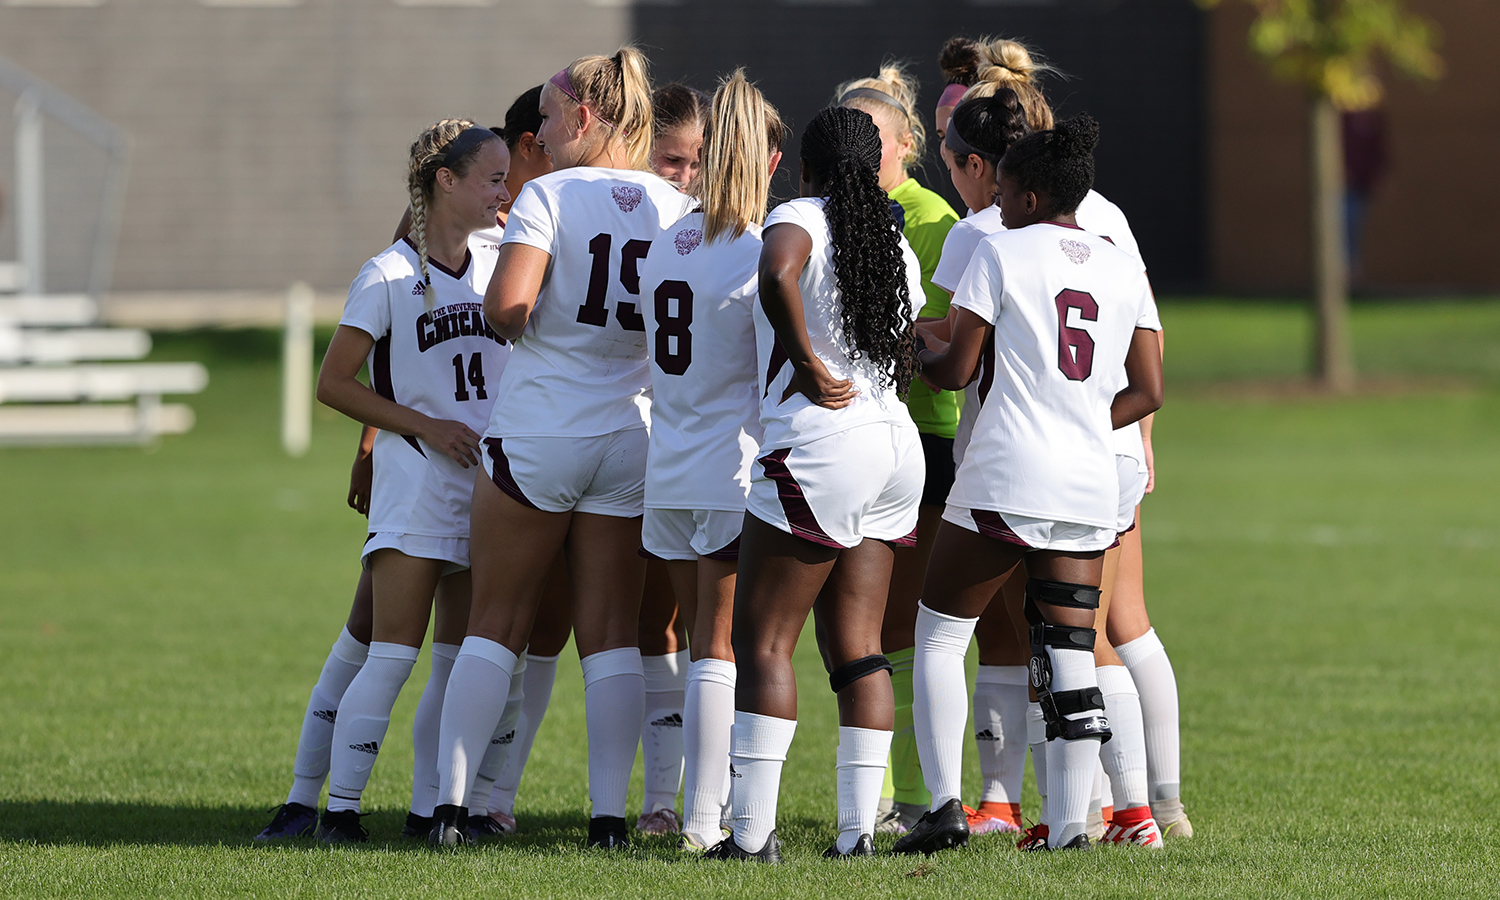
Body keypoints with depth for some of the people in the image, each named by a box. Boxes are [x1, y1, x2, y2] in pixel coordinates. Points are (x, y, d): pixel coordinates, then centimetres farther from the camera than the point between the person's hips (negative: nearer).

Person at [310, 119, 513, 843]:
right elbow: (334, 383, -4)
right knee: (395, 653, -12)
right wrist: (424, 426, -12)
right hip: (416, 480, -6)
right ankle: (340, 805, -9)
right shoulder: (389, 276, -6)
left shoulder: (499, 261, 9)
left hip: (489, 478, 6)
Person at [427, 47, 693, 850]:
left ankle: (451, 799, 2)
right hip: (633, 438, 3)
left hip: (535, 430, -3)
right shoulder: (676, 209, 4)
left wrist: (518, 325, 3)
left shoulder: (550, 196, -9)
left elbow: (505, 309, -18)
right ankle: (609, 812, 2)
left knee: (496, 623, 5)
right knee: (612, 631, 7)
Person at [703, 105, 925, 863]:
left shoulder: (800, 217, -6)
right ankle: (858, 827, 3)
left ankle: (752, 830, -10)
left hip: (818, 446, -7)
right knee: (856, 645, 8)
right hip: (895, 444, 7)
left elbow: (779, 274, -29)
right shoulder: (897, 246, 17)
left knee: (762, 639, -4)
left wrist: (804, 362, -19)